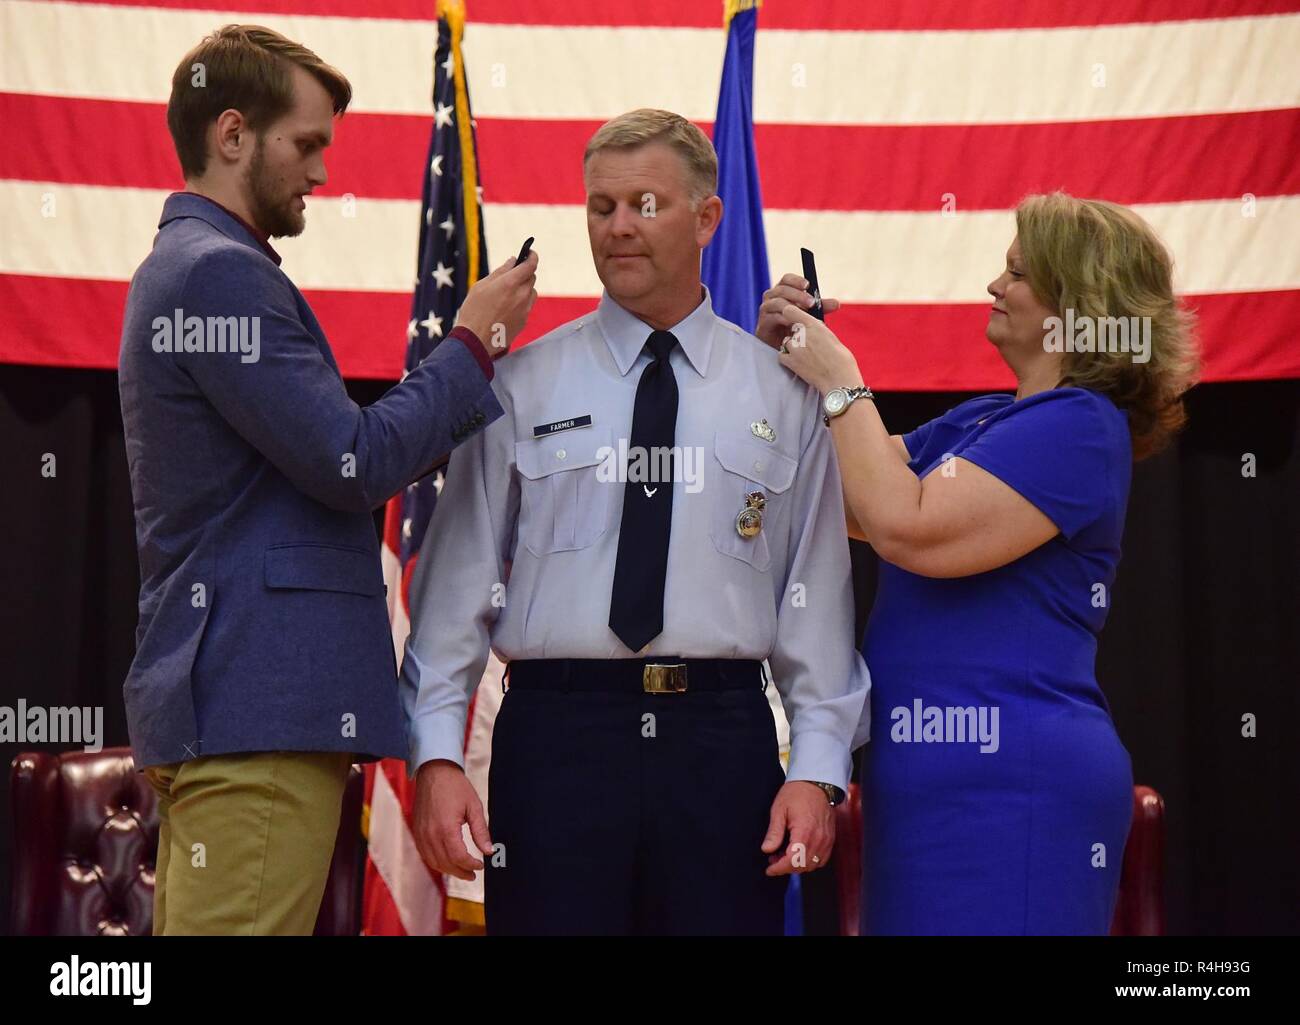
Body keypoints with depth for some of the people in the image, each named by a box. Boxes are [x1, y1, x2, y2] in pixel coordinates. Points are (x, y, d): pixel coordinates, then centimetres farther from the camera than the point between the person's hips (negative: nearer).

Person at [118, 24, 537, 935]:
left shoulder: (185, 269, 21)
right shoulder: (221, 274, -12)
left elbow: (318, 460, 21)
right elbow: (355, 463, -15)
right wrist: (473, 345, -3)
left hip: (219, 698, 11)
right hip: (261, 708, -11)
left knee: (196, 923, 11)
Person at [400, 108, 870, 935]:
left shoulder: (781, 393, 8)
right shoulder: (523, 386, 6)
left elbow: (817, 590, 6)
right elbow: (458, 579, 4)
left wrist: (819, 766, -2)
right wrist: (437, 754, -5)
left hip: (723, 739, 1)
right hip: (558, 733, -1)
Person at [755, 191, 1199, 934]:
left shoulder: (1078, 427, -12)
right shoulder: (979, 422, 16)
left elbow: (907, 529, -23)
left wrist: (840, 386, -12)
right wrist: (786, 362, 9)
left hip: (1008, 782, -9)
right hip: (941, 777, 9)